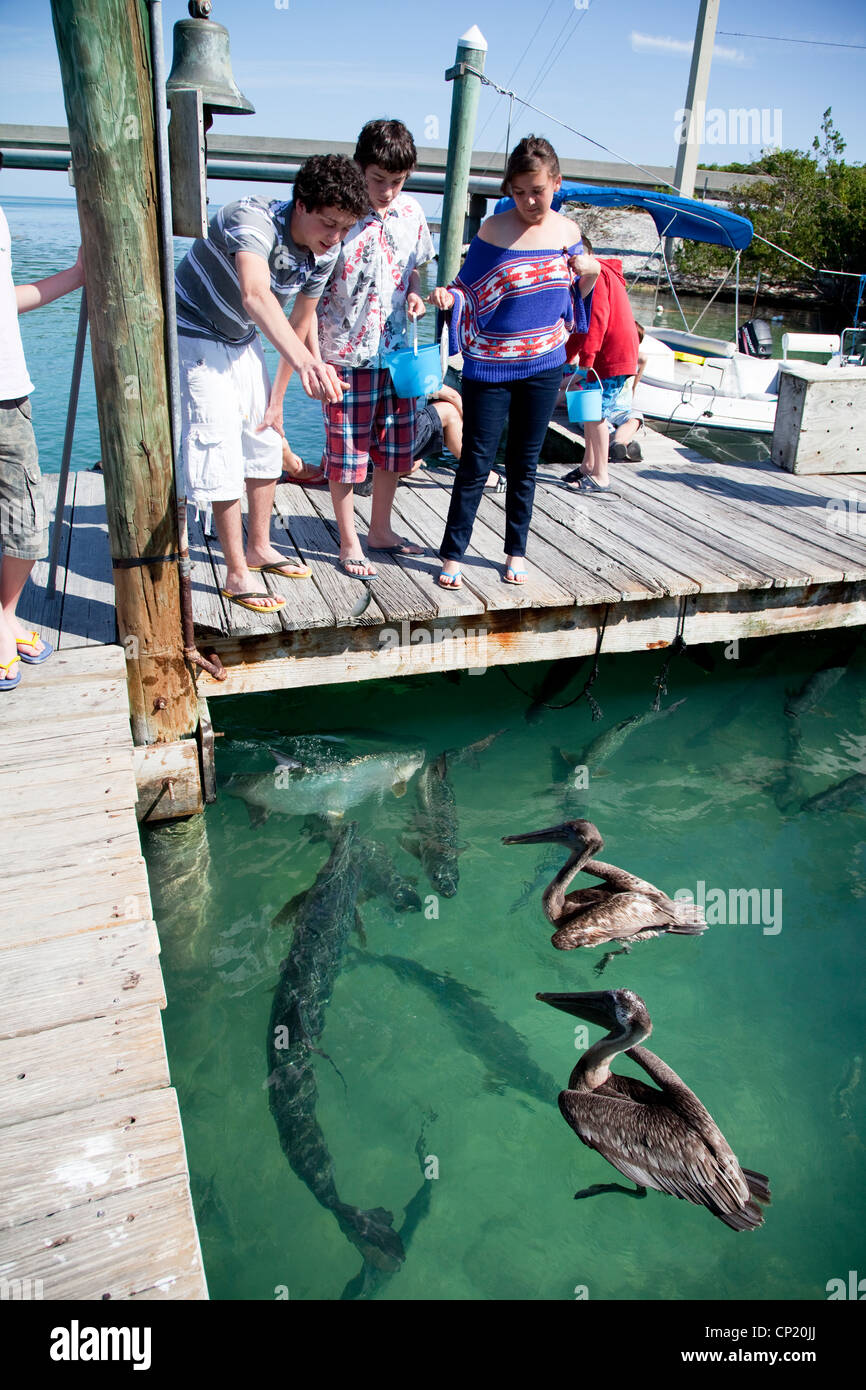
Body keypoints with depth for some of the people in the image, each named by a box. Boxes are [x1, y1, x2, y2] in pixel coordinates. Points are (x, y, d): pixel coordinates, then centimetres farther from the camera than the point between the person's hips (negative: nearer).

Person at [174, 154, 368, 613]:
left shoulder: (325, 253, -9)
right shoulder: (253, 219, -33)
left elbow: (301, 321, 4)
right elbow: (256, 296, -53)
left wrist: (278, 395, 5)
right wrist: (304, 361, -69)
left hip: (243, 342, 8)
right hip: (196, 338, -8)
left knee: (265, 442, 12)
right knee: (222, 450, -11)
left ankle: (259, 548, 29)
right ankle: (237, 576, -3)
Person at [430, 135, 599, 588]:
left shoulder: (567, 232, 4)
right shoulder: (493, 230, -5)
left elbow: (576, 296, 15)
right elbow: (469, 290, -1)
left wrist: (591, 274, -6)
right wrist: (447, 297, -23)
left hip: (543, 366, 3)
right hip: (489, 367, -3)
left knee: (525, 462, 10)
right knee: (476, 462, -3)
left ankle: (516, 551, 23)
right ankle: (452, 554, 8)